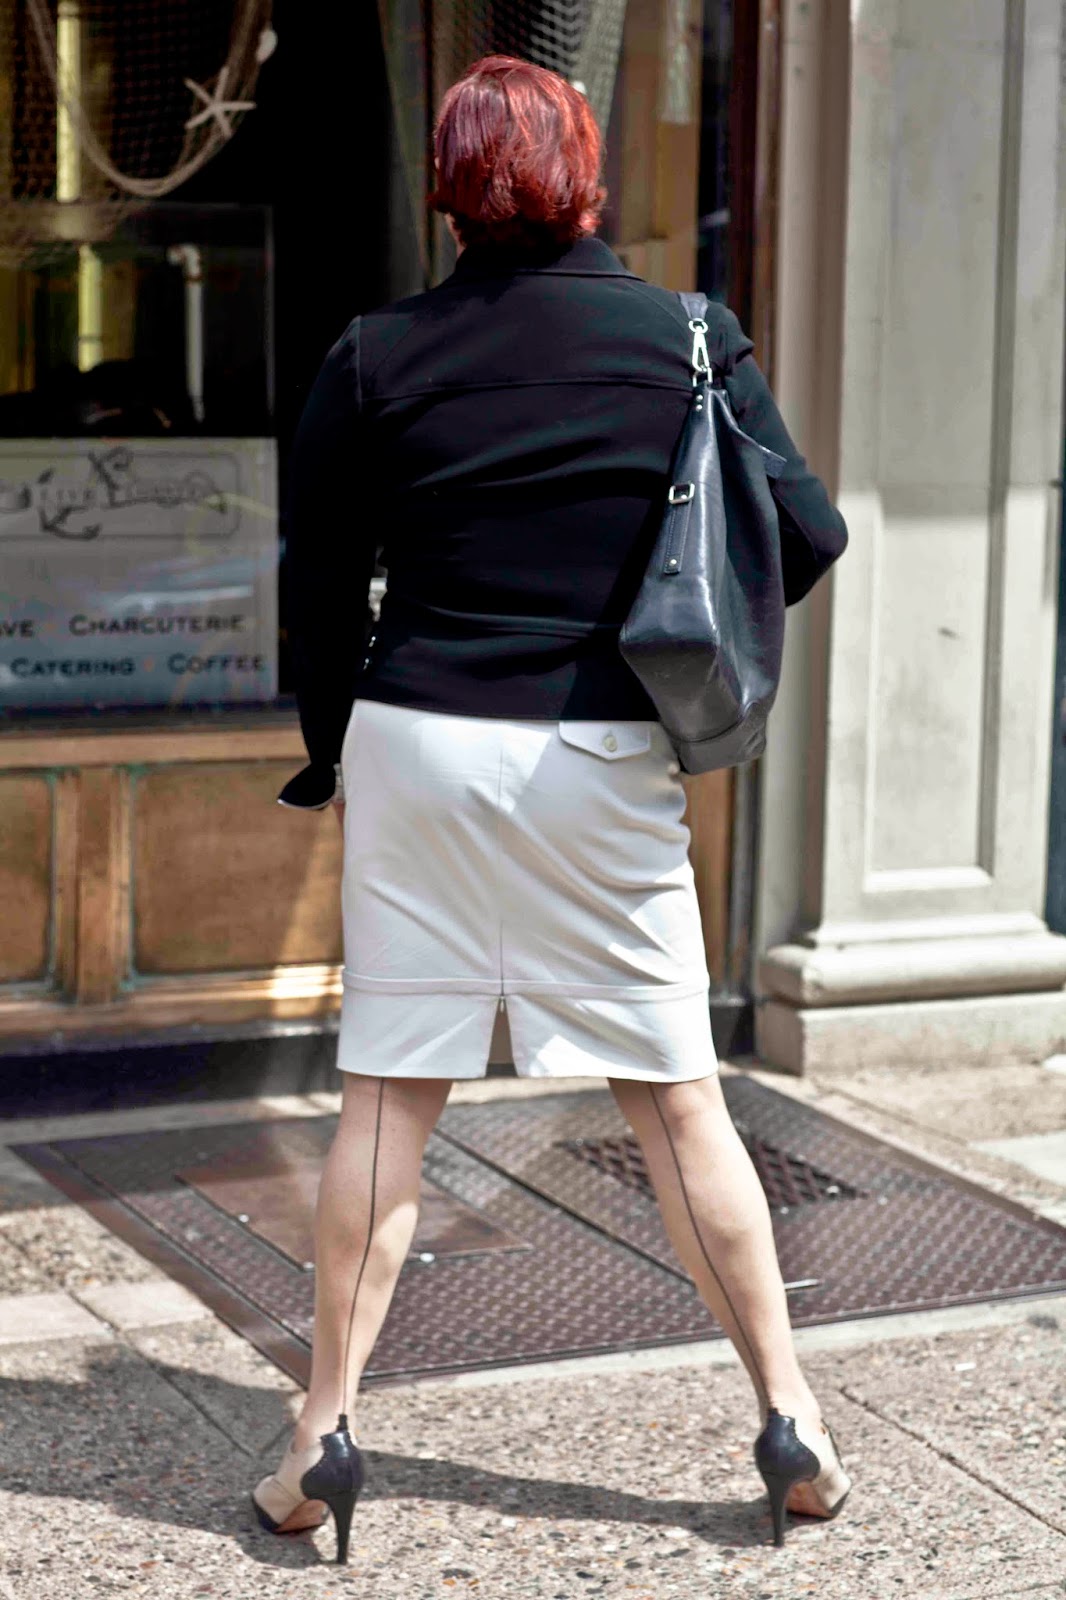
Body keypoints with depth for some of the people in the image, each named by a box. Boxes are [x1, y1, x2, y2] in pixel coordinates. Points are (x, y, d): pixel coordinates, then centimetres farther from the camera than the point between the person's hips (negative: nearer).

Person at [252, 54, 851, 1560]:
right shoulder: (689, 338, -1)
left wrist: (334, 746, 18)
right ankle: (792, 1420, 15)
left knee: (388, 1096, 7)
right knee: (678, 1097, 9)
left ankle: (326, 1431, 10)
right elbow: (809, 535, -1)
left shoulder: (376, 357, 0)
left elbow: (317, 580, 4)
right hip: (607, 760, 0)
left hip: (417, 745, 0)